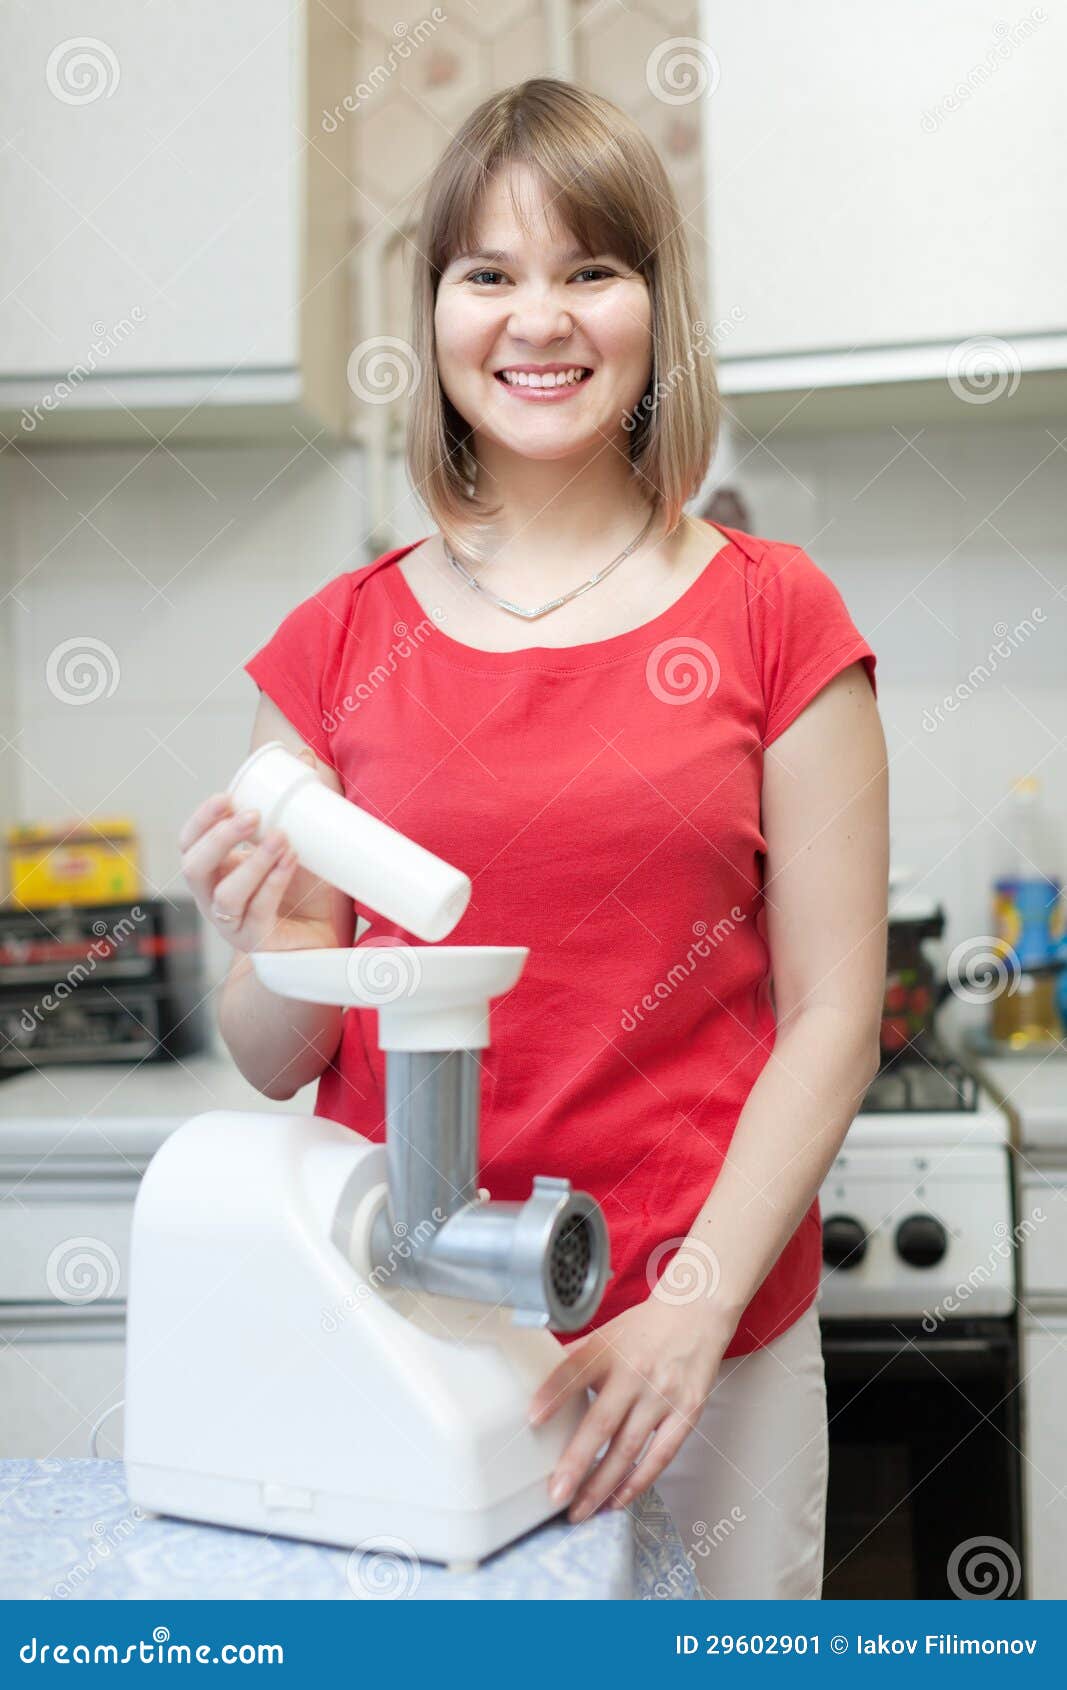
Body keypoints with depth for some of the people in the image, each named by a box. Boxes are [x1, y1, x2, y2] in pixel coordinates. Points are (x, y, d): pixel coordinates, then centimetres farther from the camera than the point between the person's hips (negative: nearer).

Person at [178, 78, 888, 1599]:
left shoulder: (773, 617, -2)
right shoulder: (337, 645, 2)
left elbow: (831, 1019, -3)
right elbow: (282, 1064, 5)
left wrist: (692, 1308, -12)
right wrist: (272, 956, -16)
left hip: (705, 1344, -1)